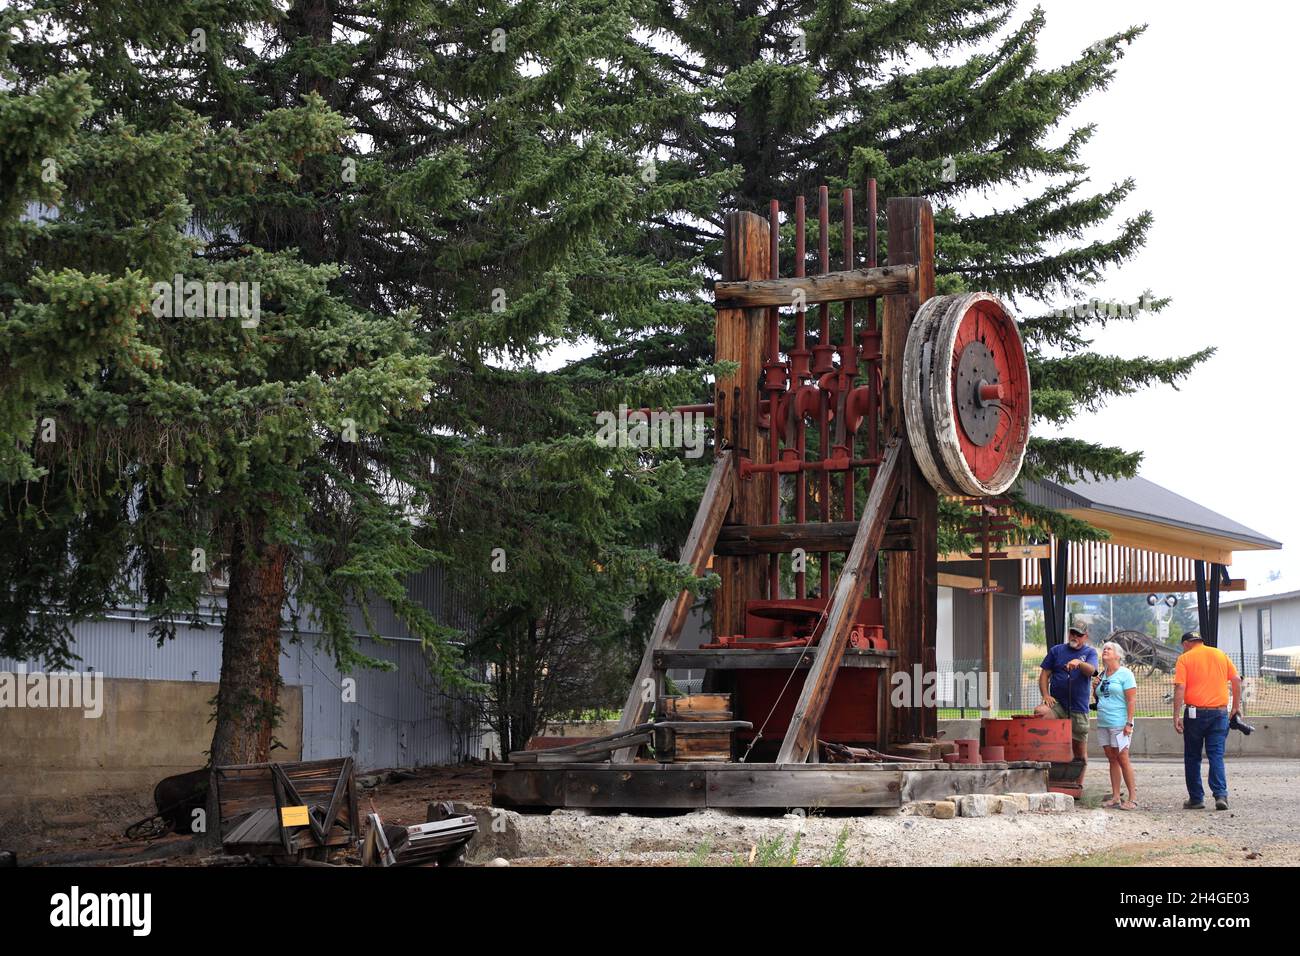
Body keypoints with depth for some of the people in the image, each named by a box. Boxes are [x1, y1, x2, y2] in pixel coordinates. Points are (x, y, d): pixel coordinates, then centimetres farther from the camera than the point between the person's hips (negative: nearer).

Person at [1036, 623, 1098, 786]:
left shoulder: (1090, 652, 7)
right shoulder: (1056, 651, 11)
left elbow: (1091, 670, -14)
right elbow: (1044, 674, 9)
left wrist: (1079, 662, -35)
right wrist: (1045, 695, -7)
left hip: (1079, 709, 0)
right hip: (1057, 704, 0)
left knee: (1080, 751, 5)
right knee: (1040, 713, -34)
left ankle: (1079, 785, 20)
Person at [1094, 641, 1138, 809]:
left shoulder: (1125, 674, -5)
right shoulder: (1102, 675, 16)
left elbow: (1132, 700, -10)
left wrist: (1129, 723, -17)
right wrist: (1095, 687, 5)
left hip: (1120, 724, -7)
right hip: (1103, 723, 7)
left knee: (1122, 759, -8)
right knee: (1112, 759, 7)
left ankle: (1133, 798, -4)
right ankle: (1115, 797, 9)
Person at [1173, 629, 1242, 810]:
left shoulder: (1185, 658, -2)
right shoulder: (1220, 655, 10)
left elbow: (1180, 688, -10)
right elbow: (1236, 680, 7)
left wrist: (1176, 716, -10)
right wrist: (1236, 706, 13)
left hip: (1195, 712, -3)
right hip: (1220, 712, 3)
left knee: (1193, 757, 10)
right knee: (1217, 756, 3)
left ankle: (1196, 798, 12)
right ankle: (1221, 795, -13)